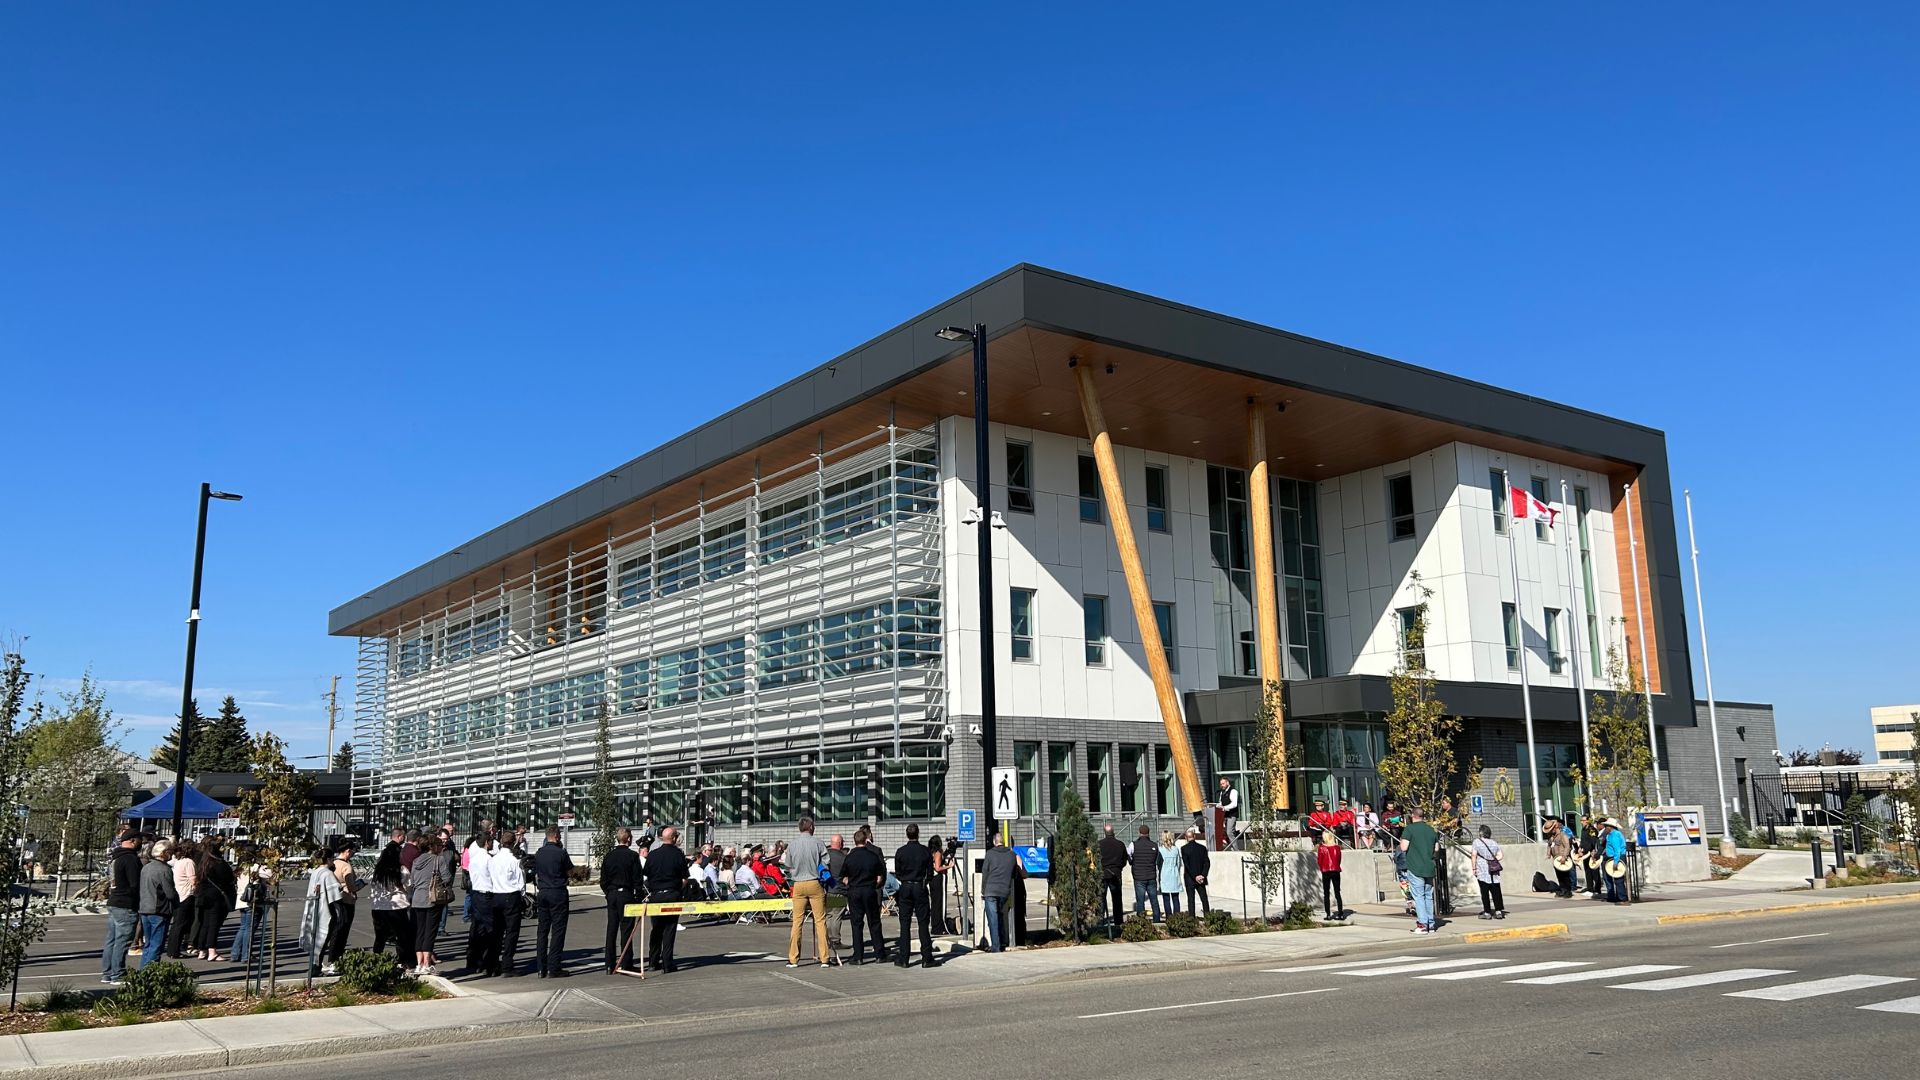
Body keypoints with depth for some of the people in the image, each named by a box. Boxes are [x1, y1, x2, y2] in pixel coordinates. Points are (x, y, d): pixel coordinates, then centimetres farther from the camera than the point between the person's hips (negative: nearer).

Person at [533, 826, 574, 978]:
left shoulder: (539, 853, 7)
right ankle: (553, 968, -4)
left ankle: (541, 968, 12)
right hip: (558, 893, -6)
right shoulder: (561, 853, -12)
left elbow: (536, 874, 15)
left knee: (542, 930, 10)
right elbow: (570, 873, -4)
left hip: (542, 893, 6)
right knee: (558, 931, -2)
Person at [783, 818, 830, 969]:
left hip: (799, 885, 2)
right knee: (820, 920, 3)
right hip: (815, 883, -2)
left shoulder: (792, 844, -1)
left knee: (797, 921, 7)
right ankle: (824, 958, 3)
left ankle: (793, 959, 8)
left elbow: (789, 864, 8)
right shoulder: (816, 842, -6)